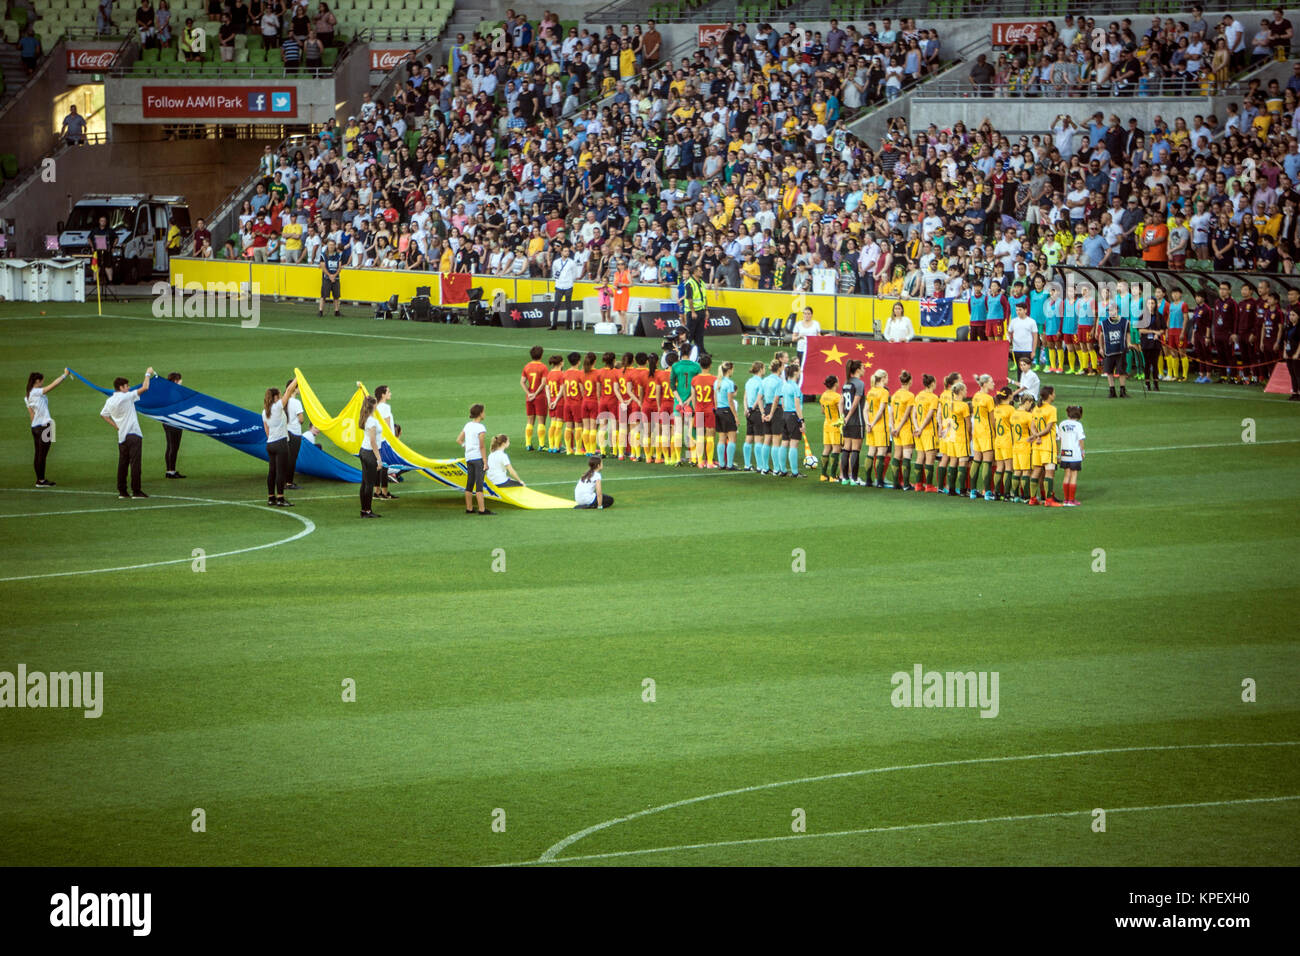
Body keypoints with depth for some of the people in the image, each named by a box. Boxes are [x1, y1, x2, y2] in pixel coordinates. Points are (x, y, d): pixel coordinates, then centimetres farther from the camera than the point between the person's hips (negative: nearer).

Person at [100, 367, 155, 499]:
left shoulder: (110, 401, 8)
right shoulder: (126, 397, -12)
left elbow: (103, 414, 22)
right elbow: (144, 388, -12)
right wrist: (148, 374, 2)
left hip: (121, 437, 7)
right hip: (133, 435, -7)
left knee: (122, 464, 9)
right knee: (135, 463, -5)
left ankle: (122, 491, 9)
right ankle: (136, 491, -6)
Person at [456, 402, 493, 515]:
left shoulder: (468, 425, 8)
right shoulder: (480, 428, -13)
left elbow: (458, 440, 13)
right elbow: (482, 446, -15)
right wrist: (485, 463, -13)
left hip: (469, 458, 7)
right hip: (478, 458, -7)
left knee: (470, 484, 12)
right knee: (479, 484, -7)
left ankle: (469, 508, 18)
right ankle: (482, 509, -8)